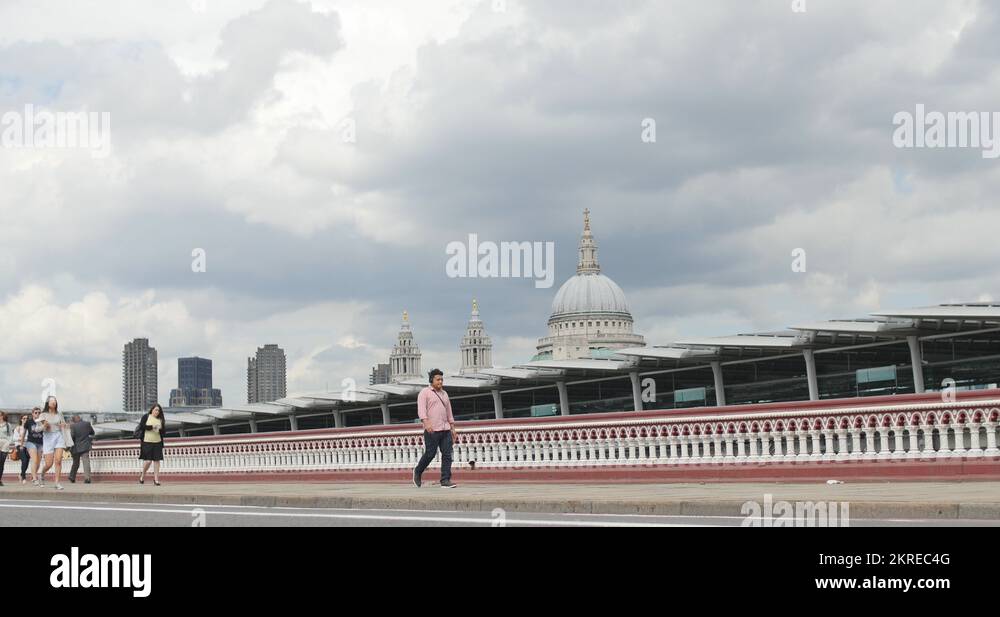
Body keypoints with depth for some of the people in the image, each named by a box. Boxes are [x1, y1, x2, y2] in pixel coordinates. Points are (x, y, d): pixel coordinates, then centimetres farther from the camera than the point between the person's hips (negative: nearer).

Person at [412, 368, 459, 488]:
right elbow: (421, 409, -13)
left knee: (447, 454, -4)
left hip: (445, 429, 6)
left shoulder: (444, 394, 20)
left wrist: (453, 429, 18)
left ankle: (445, 480, -5)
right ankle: (418, 472, 20)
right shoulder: (425, 393, 0)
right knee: (430, 454, -4)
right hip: (432, 430, -6)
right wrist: (426, 423, -28)